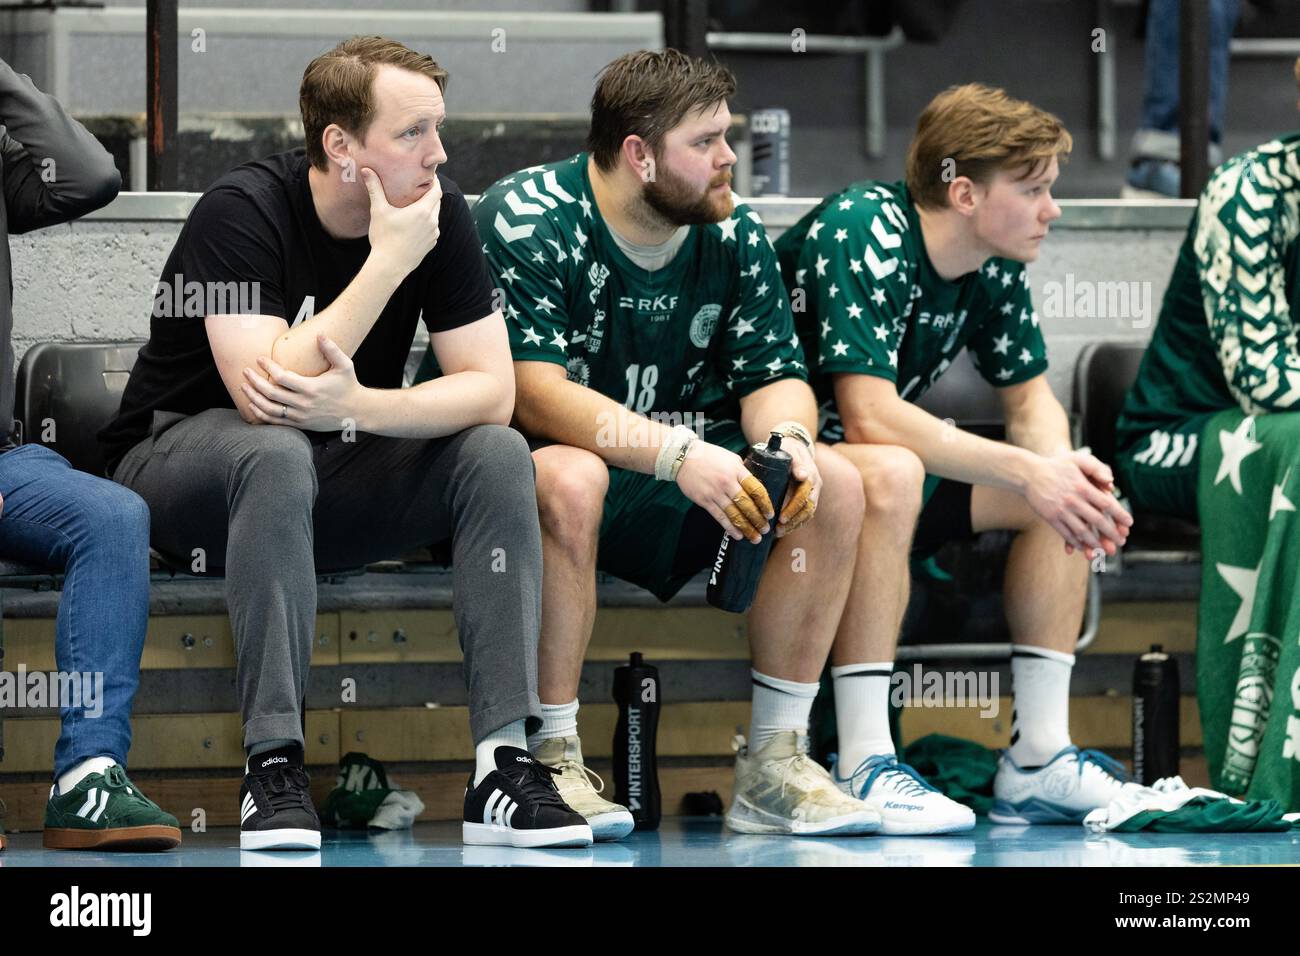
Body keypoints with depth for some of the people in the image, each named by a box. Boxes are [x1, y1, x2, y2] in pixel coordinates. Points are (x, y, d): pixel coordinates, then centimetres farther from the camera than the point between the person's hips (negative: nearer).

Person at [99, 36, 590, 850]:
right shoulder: (243, 212, -23)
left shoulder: (439, 212, -8)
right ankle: (274, 767, -36)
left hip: (334, 475, 5)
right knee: (277, 454, -38)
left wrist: (359, 405, -32)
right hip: (181, 461, -5)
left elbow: (491, 389, -13)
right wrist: (390, 261, -31)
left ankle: (504, 761, -26)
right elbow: (263, 394, -34)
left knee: (498, 454, -19)